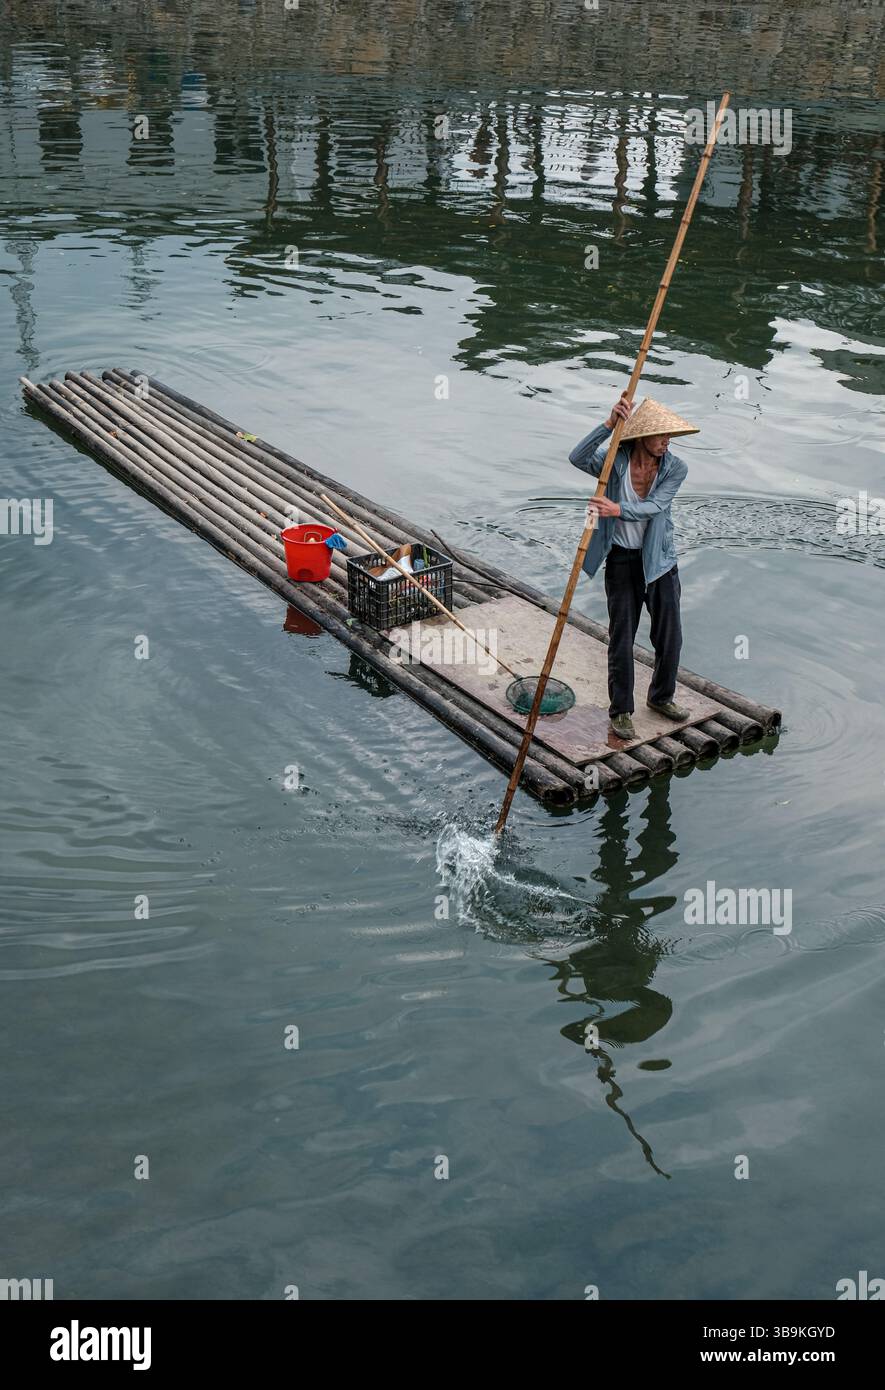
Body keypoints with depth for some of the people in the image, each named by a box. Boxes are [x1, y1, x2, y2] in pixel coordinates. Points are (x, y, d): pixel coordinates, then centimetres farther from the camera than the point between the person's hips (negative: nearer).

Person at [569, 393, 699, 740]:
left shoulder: (675, 469, -8)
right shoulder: (617, 460, -11)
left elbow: (653, 507, -22)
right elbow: (577, 459, -29)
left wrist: (617, 509, -39)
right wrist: (610, 424, -36)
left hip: (659, 559, 2)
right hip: (622, 559, -2)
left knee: (670, 635, 10)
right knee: (621, 638, 3)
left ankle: (661, 697, 33)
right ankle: (620, 711, 16)